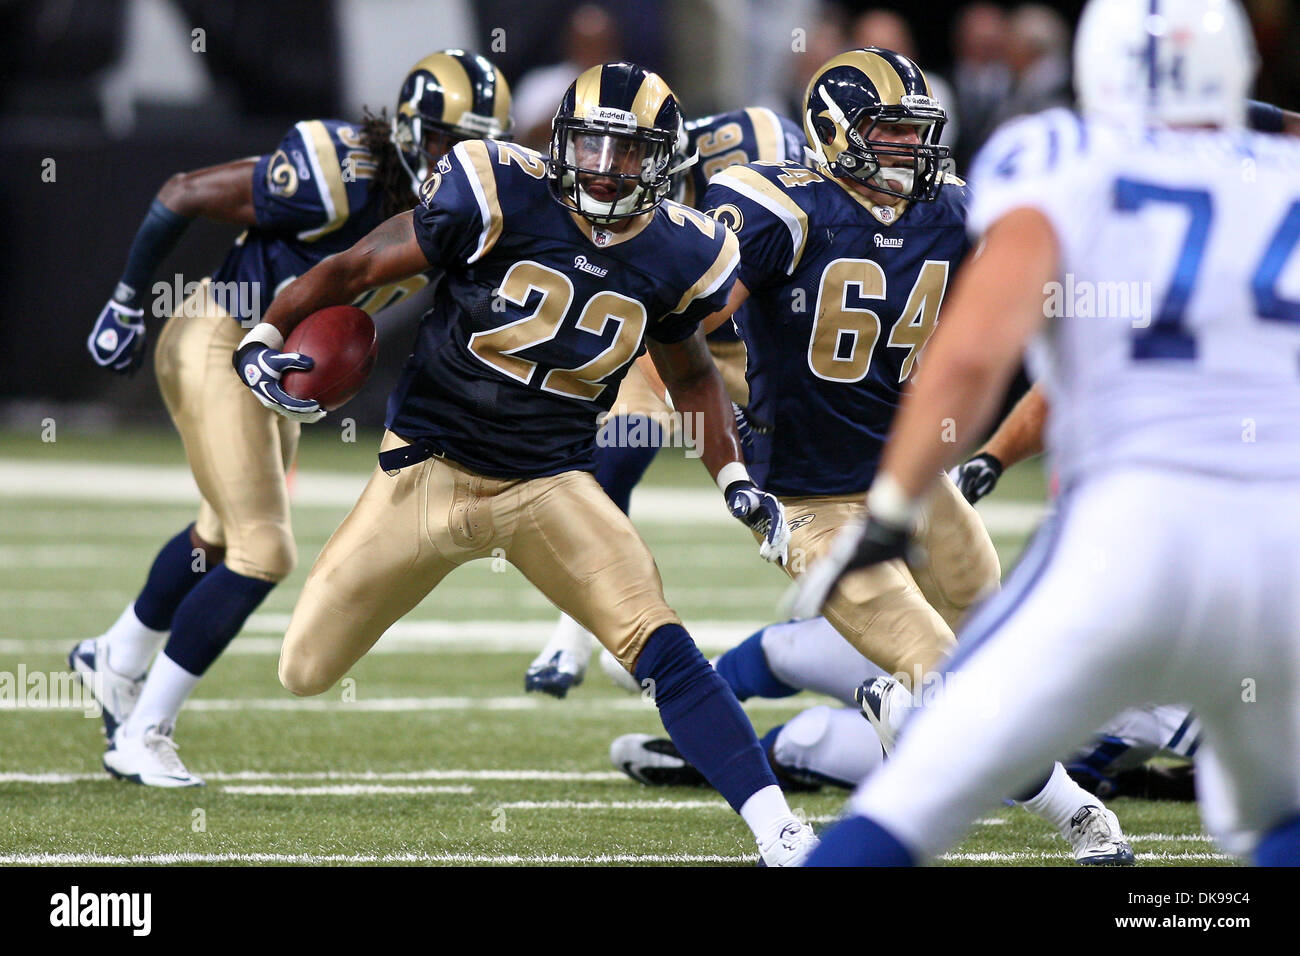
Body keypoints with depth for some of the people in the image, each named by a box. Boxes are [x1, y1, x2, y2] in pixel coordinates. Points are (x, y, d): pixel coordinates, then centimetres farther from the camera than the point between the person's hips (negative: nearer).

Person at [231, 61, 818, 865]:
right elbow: (360, 267, -6)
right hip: (431, 465, -1)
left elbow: (690, 372, 15)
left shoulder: (676, 256, -5)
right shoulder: (500, 199, -17)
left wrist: (736, 482, 4)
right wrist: (265, 338, -15)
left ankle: (779, 833, -22)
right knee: (308, 674, 3)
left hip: (550, 484, 1)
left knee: (657, 642, -22)